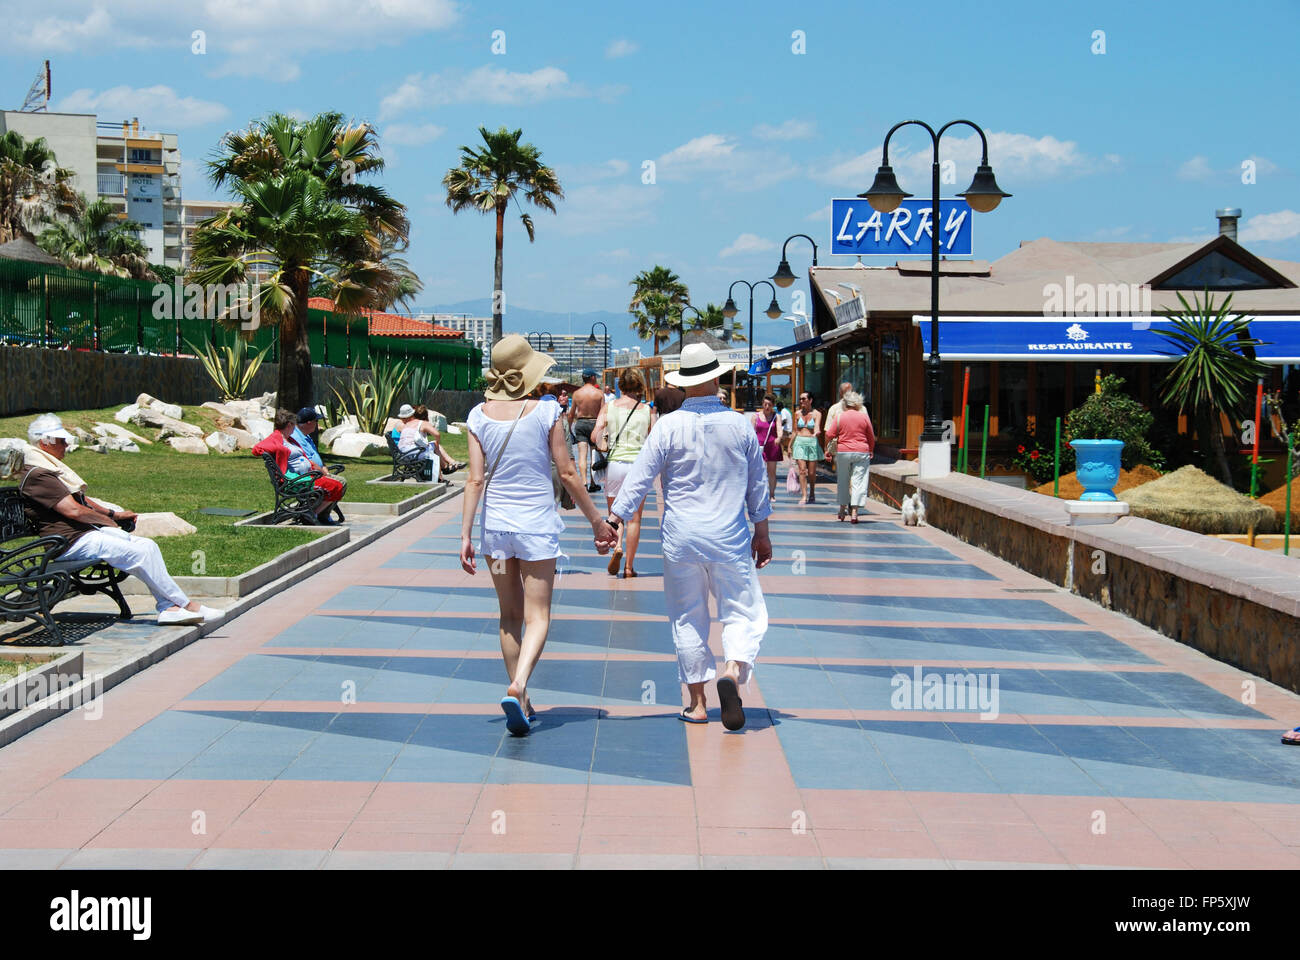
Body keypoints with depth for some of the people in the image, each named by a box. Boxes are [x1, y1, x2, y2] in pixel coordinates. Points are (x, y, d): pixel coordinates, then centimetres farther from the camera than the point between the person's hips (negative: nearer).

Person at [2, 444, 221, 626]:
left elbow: (79, 499, 31)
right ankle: (186, 605, -12)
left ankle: (168, 608, -13)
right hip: (71, 542, -11)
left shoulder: (47, 473, 22)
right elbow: (73, 510, -17)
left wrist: (114, 514, 22)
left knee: (148, 545, -3)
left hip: (89, 530, 11)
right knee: (139, 554, -20)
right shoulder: (35, 477, -13)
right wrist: (108, 521, -3)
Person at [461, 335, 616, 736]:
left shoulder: (480, 415, -2)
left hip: (496, 525, 3)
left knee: (510, 617, 15)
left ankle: (521, 702, 22)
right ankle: (518, 685, -23)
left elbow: (476, 481, -5)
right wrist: (597, 521, 4)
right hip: (537, 524, -3)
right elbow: (567, 474, -6)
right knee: (537, 617, 0)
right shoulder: (545, 412, -8)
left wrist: (465, 535, -2)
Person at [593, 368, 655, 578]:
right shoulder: (647, 410, 4)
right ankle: (629, 566, 9)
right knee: (634, 518, 8)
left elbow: (596, 434, -10)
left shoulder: (609, 407, 4)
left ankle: (617, 546, -15)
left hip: (615, 464, 0)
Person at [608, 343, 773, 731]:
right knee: (743, 612, 7)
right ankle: (732, 671, -21)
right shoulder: (739, 425, -1)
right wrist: (762, 532, 18)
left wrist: (612, 520, 0)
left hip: (681, 539, 0)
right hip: (730, 538, 0)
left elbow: (639, 479, -7)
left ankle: (697, 703, 13)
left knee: (687, 618, 10)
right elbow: (757, 484, 7)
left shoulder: (668, 426, -6)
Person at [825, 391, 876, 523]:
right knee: (858, 481, -1)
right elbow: (871, 438, 7)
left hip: (843, 452, 1)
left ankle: (842, 509, 22)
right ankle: (854, 512, -7)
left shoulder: (840, 417, -1)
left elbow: (829, 435, -2)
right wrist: (870, 451, 21)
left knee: (843, 481, 14)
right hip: (861, 452, -1)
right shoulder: (864, 416, 0)